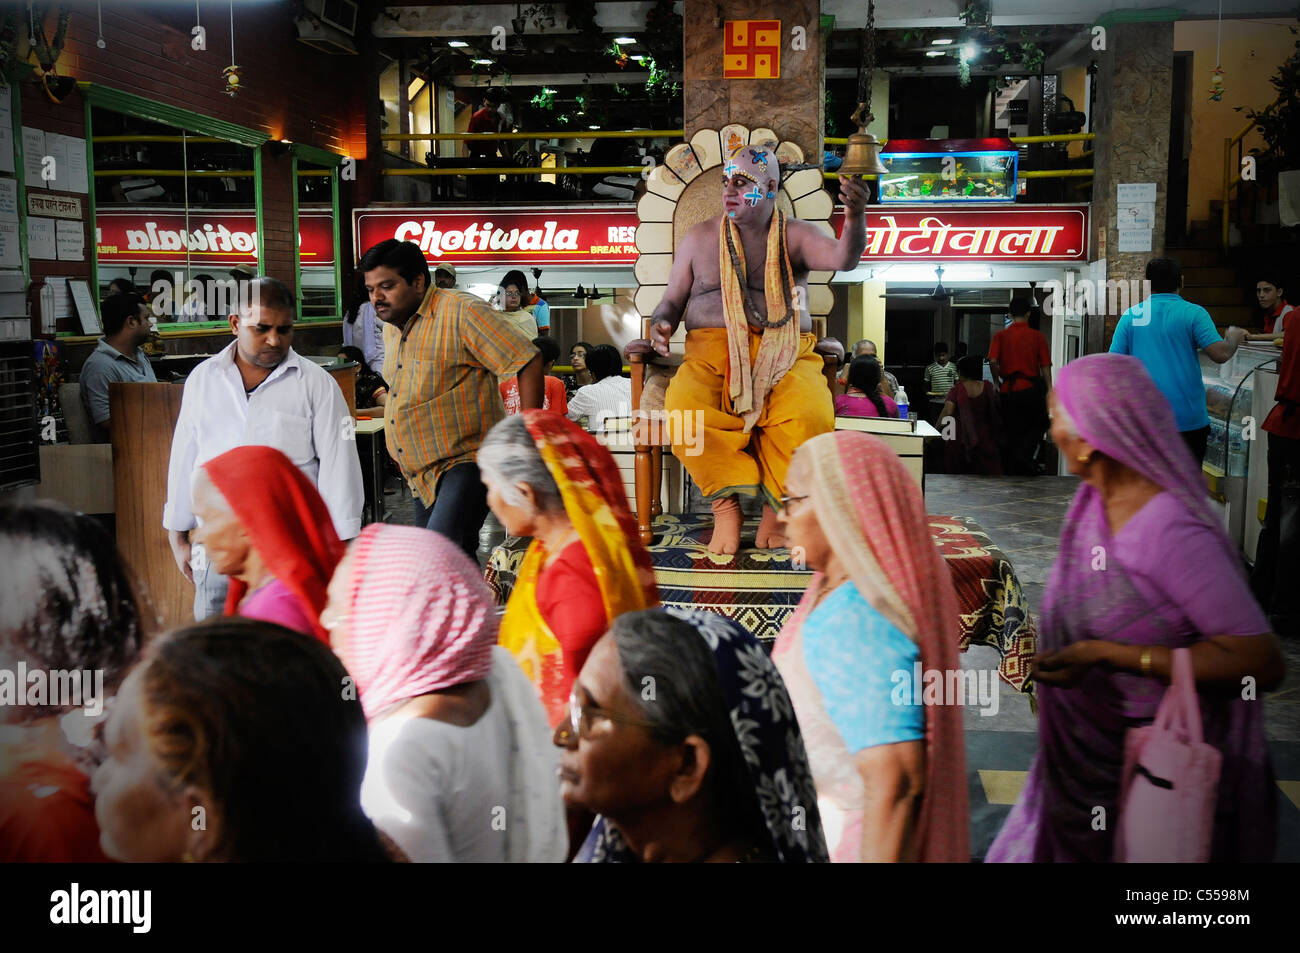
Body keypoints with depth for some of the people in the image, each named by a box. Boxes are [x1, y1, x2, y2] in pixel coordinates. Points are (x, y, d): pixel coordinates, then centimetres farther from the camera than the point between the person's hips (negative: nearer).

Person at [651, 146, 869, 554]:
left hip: (783, 355, -1)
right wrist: (662, 324, -5)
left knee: (811, 415, -33)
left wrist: (855, 217, -29)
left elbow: (842, 258, -8)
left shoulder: (793, 236, 11)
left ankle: (777, 504, -10)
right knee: (683, 408, -33)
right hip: (712, 351, 1)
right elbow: (673, 300, 19)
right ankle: (726, 504, -16)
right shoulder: (699, 238, 16)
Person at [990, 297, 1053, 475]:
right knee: (1038, 425, 16)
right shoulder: (1037, 336, 1)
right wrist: (1049, 392, 3)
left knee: (1012, 431, 10)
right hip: (1031, 389, -2)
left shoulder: (1000, 335, 2)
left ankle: (1012, 469, 12)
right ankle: (1025, 455, -6)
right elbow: (1045, 367, -1)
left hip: (1008, 390, 2)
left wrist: (997, 382, 4)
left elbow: (992, 361, -11)